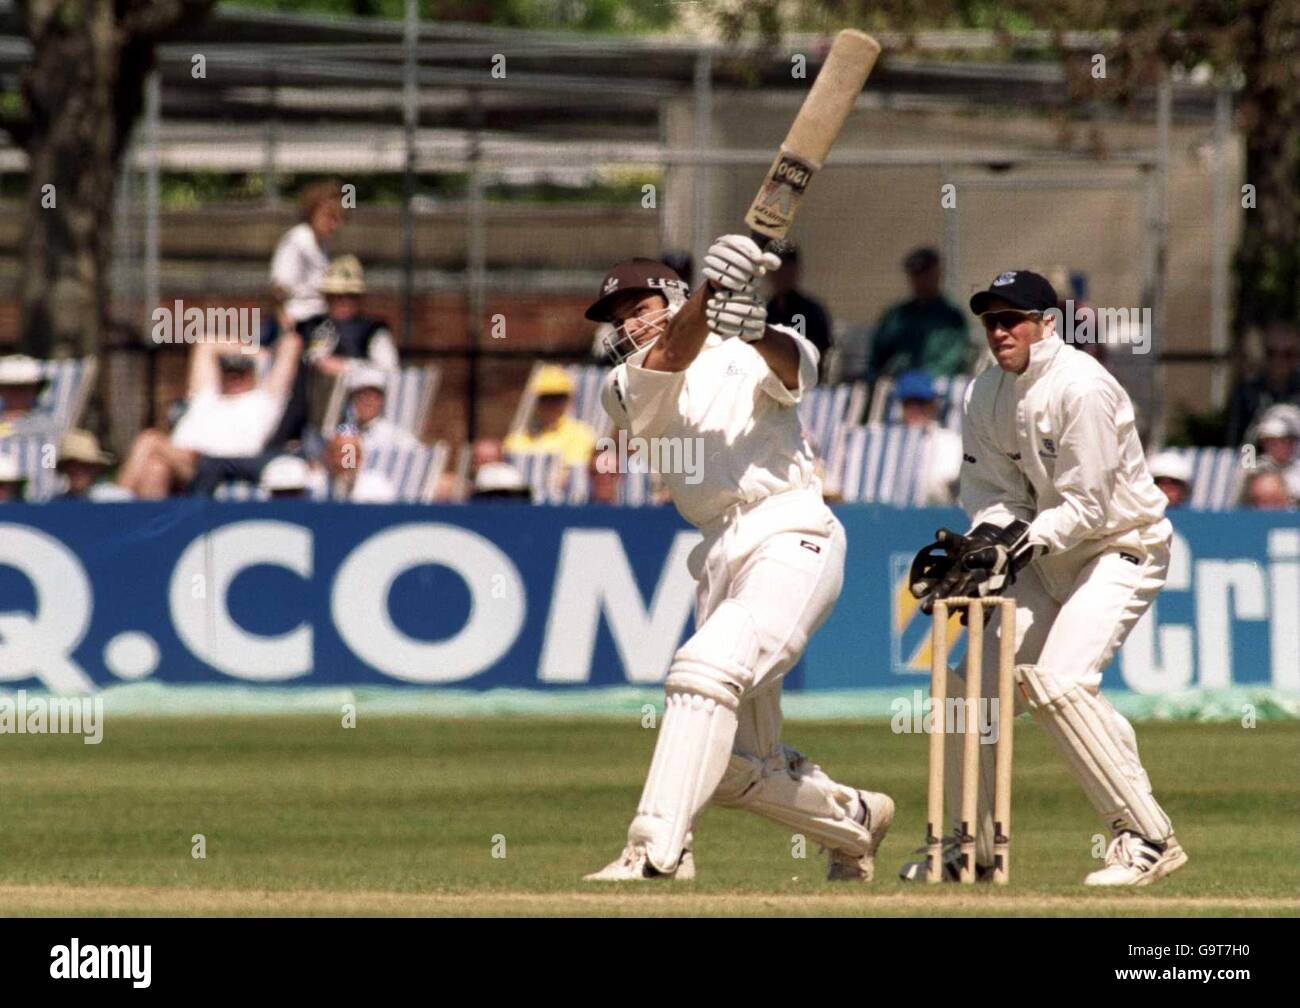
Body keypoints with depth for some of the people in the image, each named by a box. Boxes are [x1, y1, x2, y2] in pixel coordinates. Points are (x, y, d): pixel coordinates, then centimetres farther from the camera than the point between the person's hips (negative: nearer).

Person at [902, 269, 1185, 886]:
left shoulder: (1081, 388, -22)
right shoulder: (984, 395, 2)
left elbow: (1086, 506, -22)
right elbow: (994, 490, 4)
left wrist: (1017, 546, -31)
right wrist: (990, 537, -17)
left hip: (1120, 550, -8)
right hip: (1046, 555, 8)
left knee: (1059, 682, -25)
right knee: (975, 680, 3)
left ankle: (1148, 839, -20)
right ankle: (977, 847, 19)